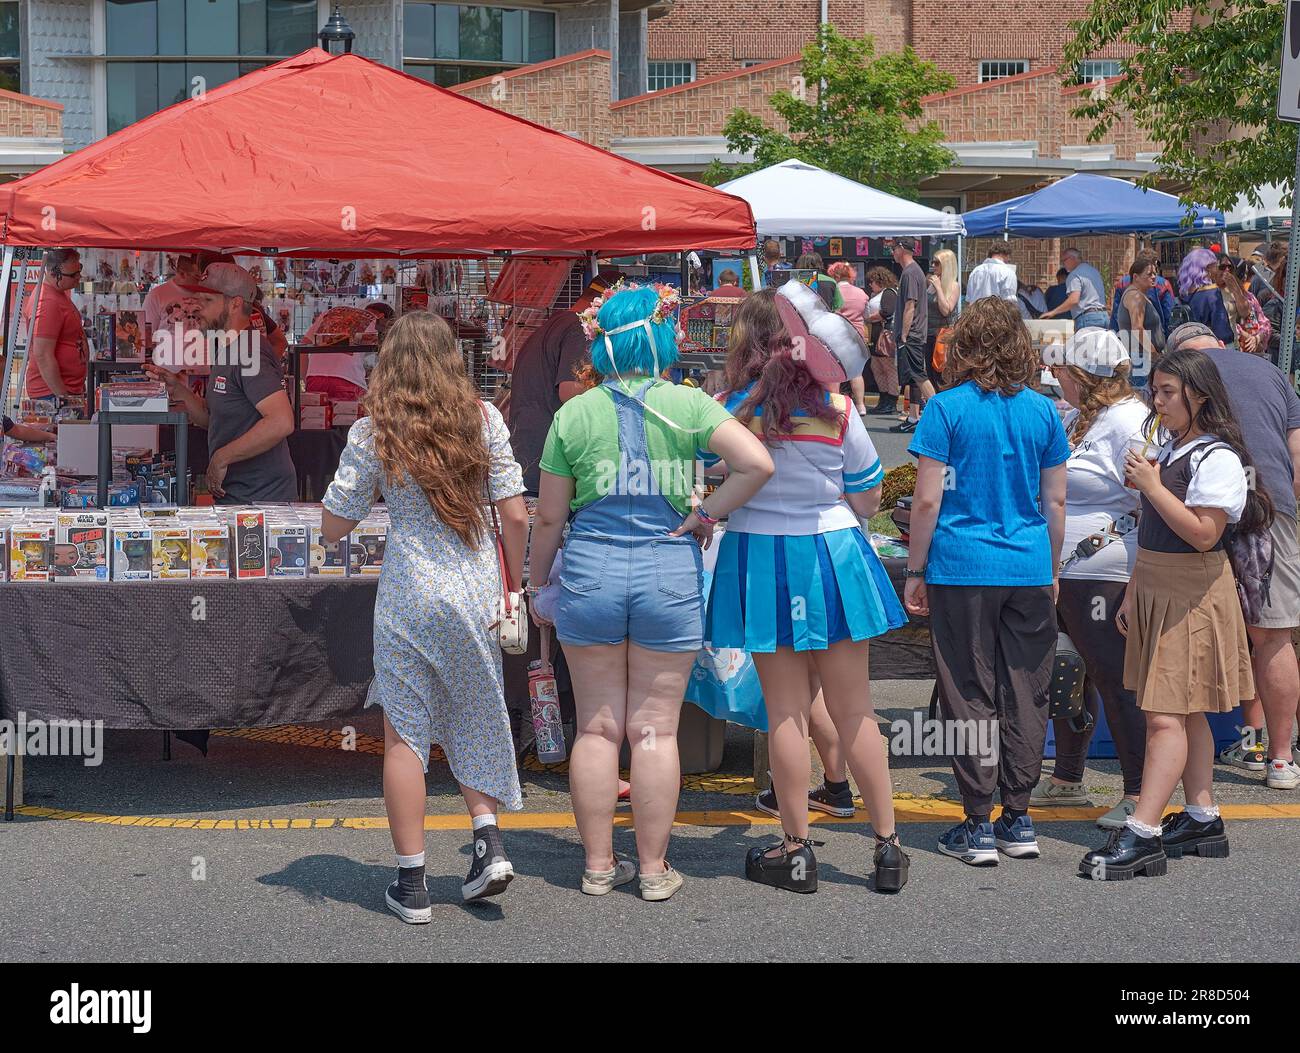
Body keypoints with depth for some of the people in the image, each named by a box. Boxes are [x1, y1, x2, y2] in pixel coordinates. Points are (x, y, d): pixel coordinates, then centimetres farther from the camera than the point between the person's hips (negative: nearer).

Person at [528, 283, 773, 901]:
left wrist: (537, 584, 16)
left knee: (597, 727, 9)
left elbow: (548, 516, 3)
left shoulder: (574, 414, 0)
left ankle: (598, 865, 15)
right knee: (655, 729, 6)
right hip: (670, 573, -1)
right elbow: (757, 463, -15)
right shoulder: (687, 404, -2)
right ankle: (654, 869, 12)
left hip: (589, 572, 1)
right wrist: (706, 516, -3)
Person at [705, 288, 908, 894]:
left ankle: (797, 851, 10)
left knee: (785, 712, 5)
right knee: (853, 710, 8)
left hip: (759, 557, -2)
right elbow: (869, 499, 4)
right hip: (833, 554, 2)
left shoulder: (730, 412, -8)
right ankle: (888, 847, 12)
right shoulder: (836, 407, -3)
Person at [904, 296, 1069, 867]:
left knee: (970, 694, 3)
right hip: (1029, 572, 3)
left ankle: (978, 826, 5)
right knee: (1025, 696, 9)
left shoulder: (947, 408, -6)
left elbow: (927, 501, -8)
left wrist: (915, 572, 1)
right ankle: (1018, 820, 14)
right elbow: (1055, 502, 9)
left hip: (962, 569, -3)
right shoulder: (1042, 410, 4)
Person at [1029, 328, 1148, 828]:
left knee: (1114, 680, -3)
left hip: (1103, 578, -10)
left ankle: (1139, 794, 6)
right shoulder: (1077, 418, 14)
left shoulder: (1128, 423, -15)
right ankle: (1066, 779, 29)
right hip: (1059, 572, 10)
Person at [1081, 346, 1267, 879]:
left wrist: (1152, 487, -22)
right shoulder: (1168, 451, 14)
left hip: (1193, 595, -9)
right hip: (1156, 592, 9)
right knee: (1186, 713, 13)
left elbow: (1203, 534, -22)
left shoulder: (1217, 458, -14)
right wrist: (1133, 593, 17)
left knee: (1167, 714, -11)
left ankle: (1141, 835, -14)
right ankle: (1202, 819, 21)